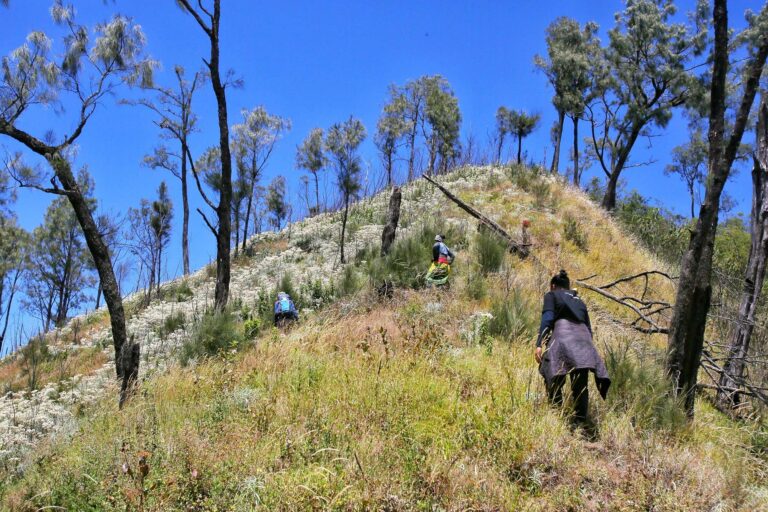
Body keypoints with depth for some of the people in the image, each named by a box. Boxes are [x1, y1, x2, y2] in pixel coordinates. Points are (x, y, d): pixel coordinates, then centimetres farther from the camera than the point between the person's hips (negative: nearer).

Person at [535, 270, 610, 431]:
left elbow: (547, 319, 0)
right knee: (580, 387, 3)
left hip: (562, 336, -5)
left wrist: (539, 344, -7)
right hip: (583, 338, 5)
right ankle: (581, 423, -8)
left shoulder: (551, 295, 17)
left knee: (554, 385, -2)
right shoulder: (579, 301, 32)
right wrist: (585, 345, 27)